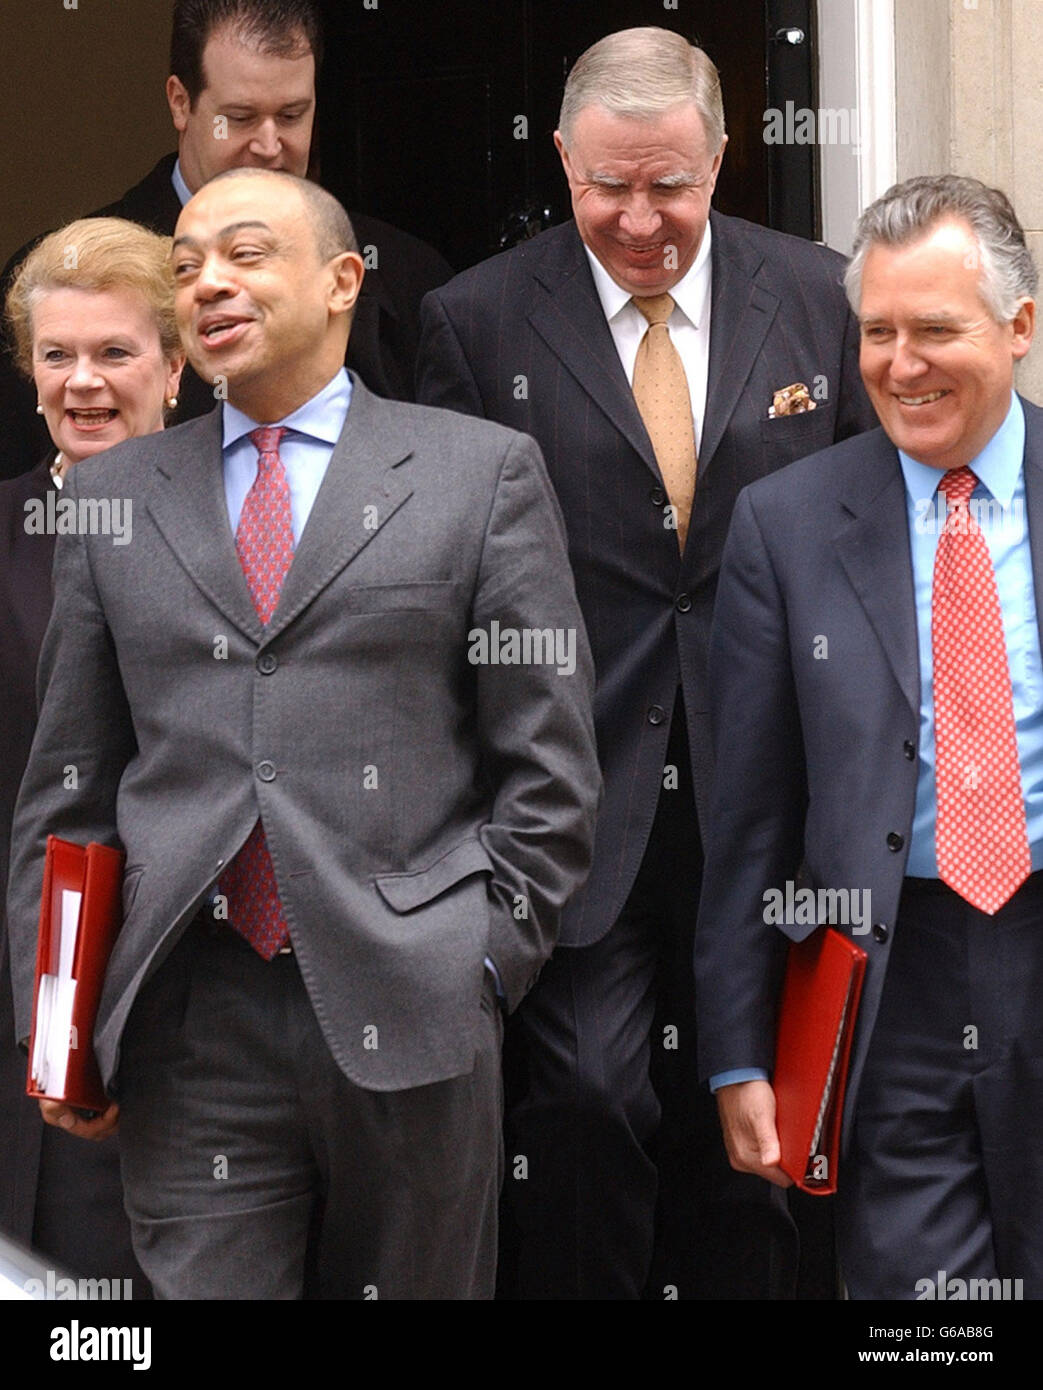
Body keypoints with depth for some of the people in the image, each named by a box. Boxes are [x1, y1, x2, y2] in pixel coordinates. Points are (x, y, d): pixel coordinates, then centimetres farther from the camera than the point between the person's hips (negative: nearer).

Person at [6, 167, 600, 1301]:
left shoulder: (480, 472, 6)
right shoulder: (113, 498, 13)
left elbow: (547, 760, 4)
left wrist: (488, 954, -3)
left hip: (409, 1012, -1)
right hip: (191, 1032, 1)